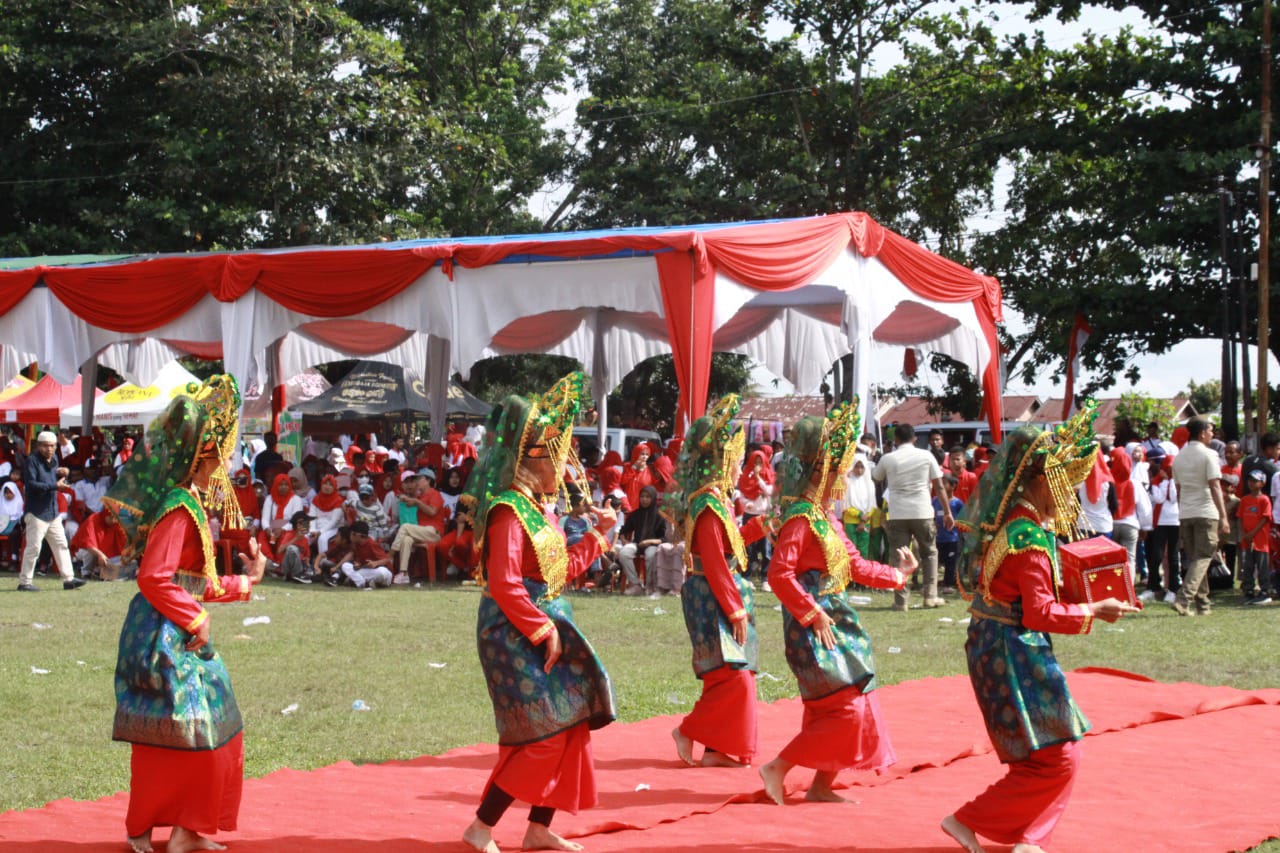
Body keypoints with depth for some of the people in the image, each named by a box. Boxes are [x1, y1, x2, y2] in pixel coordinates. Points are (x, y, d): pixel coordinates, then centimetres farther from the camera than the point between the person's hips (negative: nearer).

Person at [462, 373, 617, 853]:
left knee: (568, 726, 11)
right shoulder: (509, 512, -16)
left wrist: (596, 536, 20)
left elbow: (562, 572, 24)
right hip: (515, 634, -10)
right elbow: (503, 585, -24)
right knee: (544, 733, -10)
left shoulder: (537, 510, 14)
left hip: (544, 628, 10)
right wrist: (542, 630, -22)